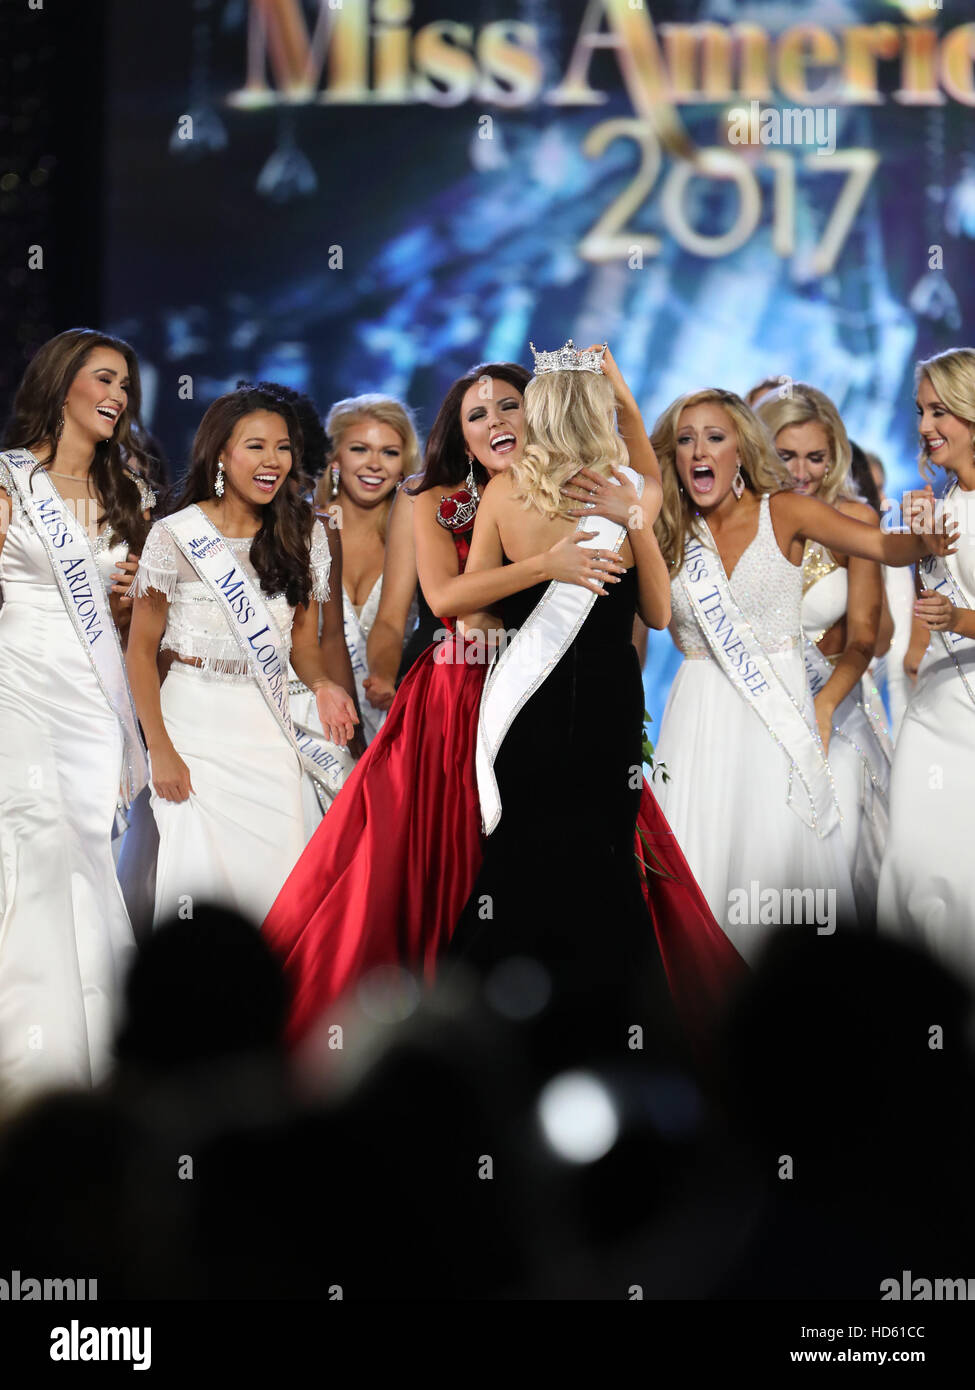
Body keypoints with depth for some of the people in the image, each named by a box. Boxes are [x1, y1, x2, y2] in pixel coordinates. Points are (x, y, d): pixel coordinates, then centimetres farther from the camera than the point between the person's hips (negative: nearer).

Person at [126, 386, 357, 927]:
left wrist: (322, 686, -12)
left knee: (278, 874, -2)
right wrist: (161, 752, -9)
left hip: (268, 725, 3)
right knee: (202, 874, -3)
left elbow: (303, 642, 11)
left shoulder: (304, 534, 6)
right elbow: (142, 650, -3)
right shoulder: (176, 537, -6)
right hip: (194, 718, -3)